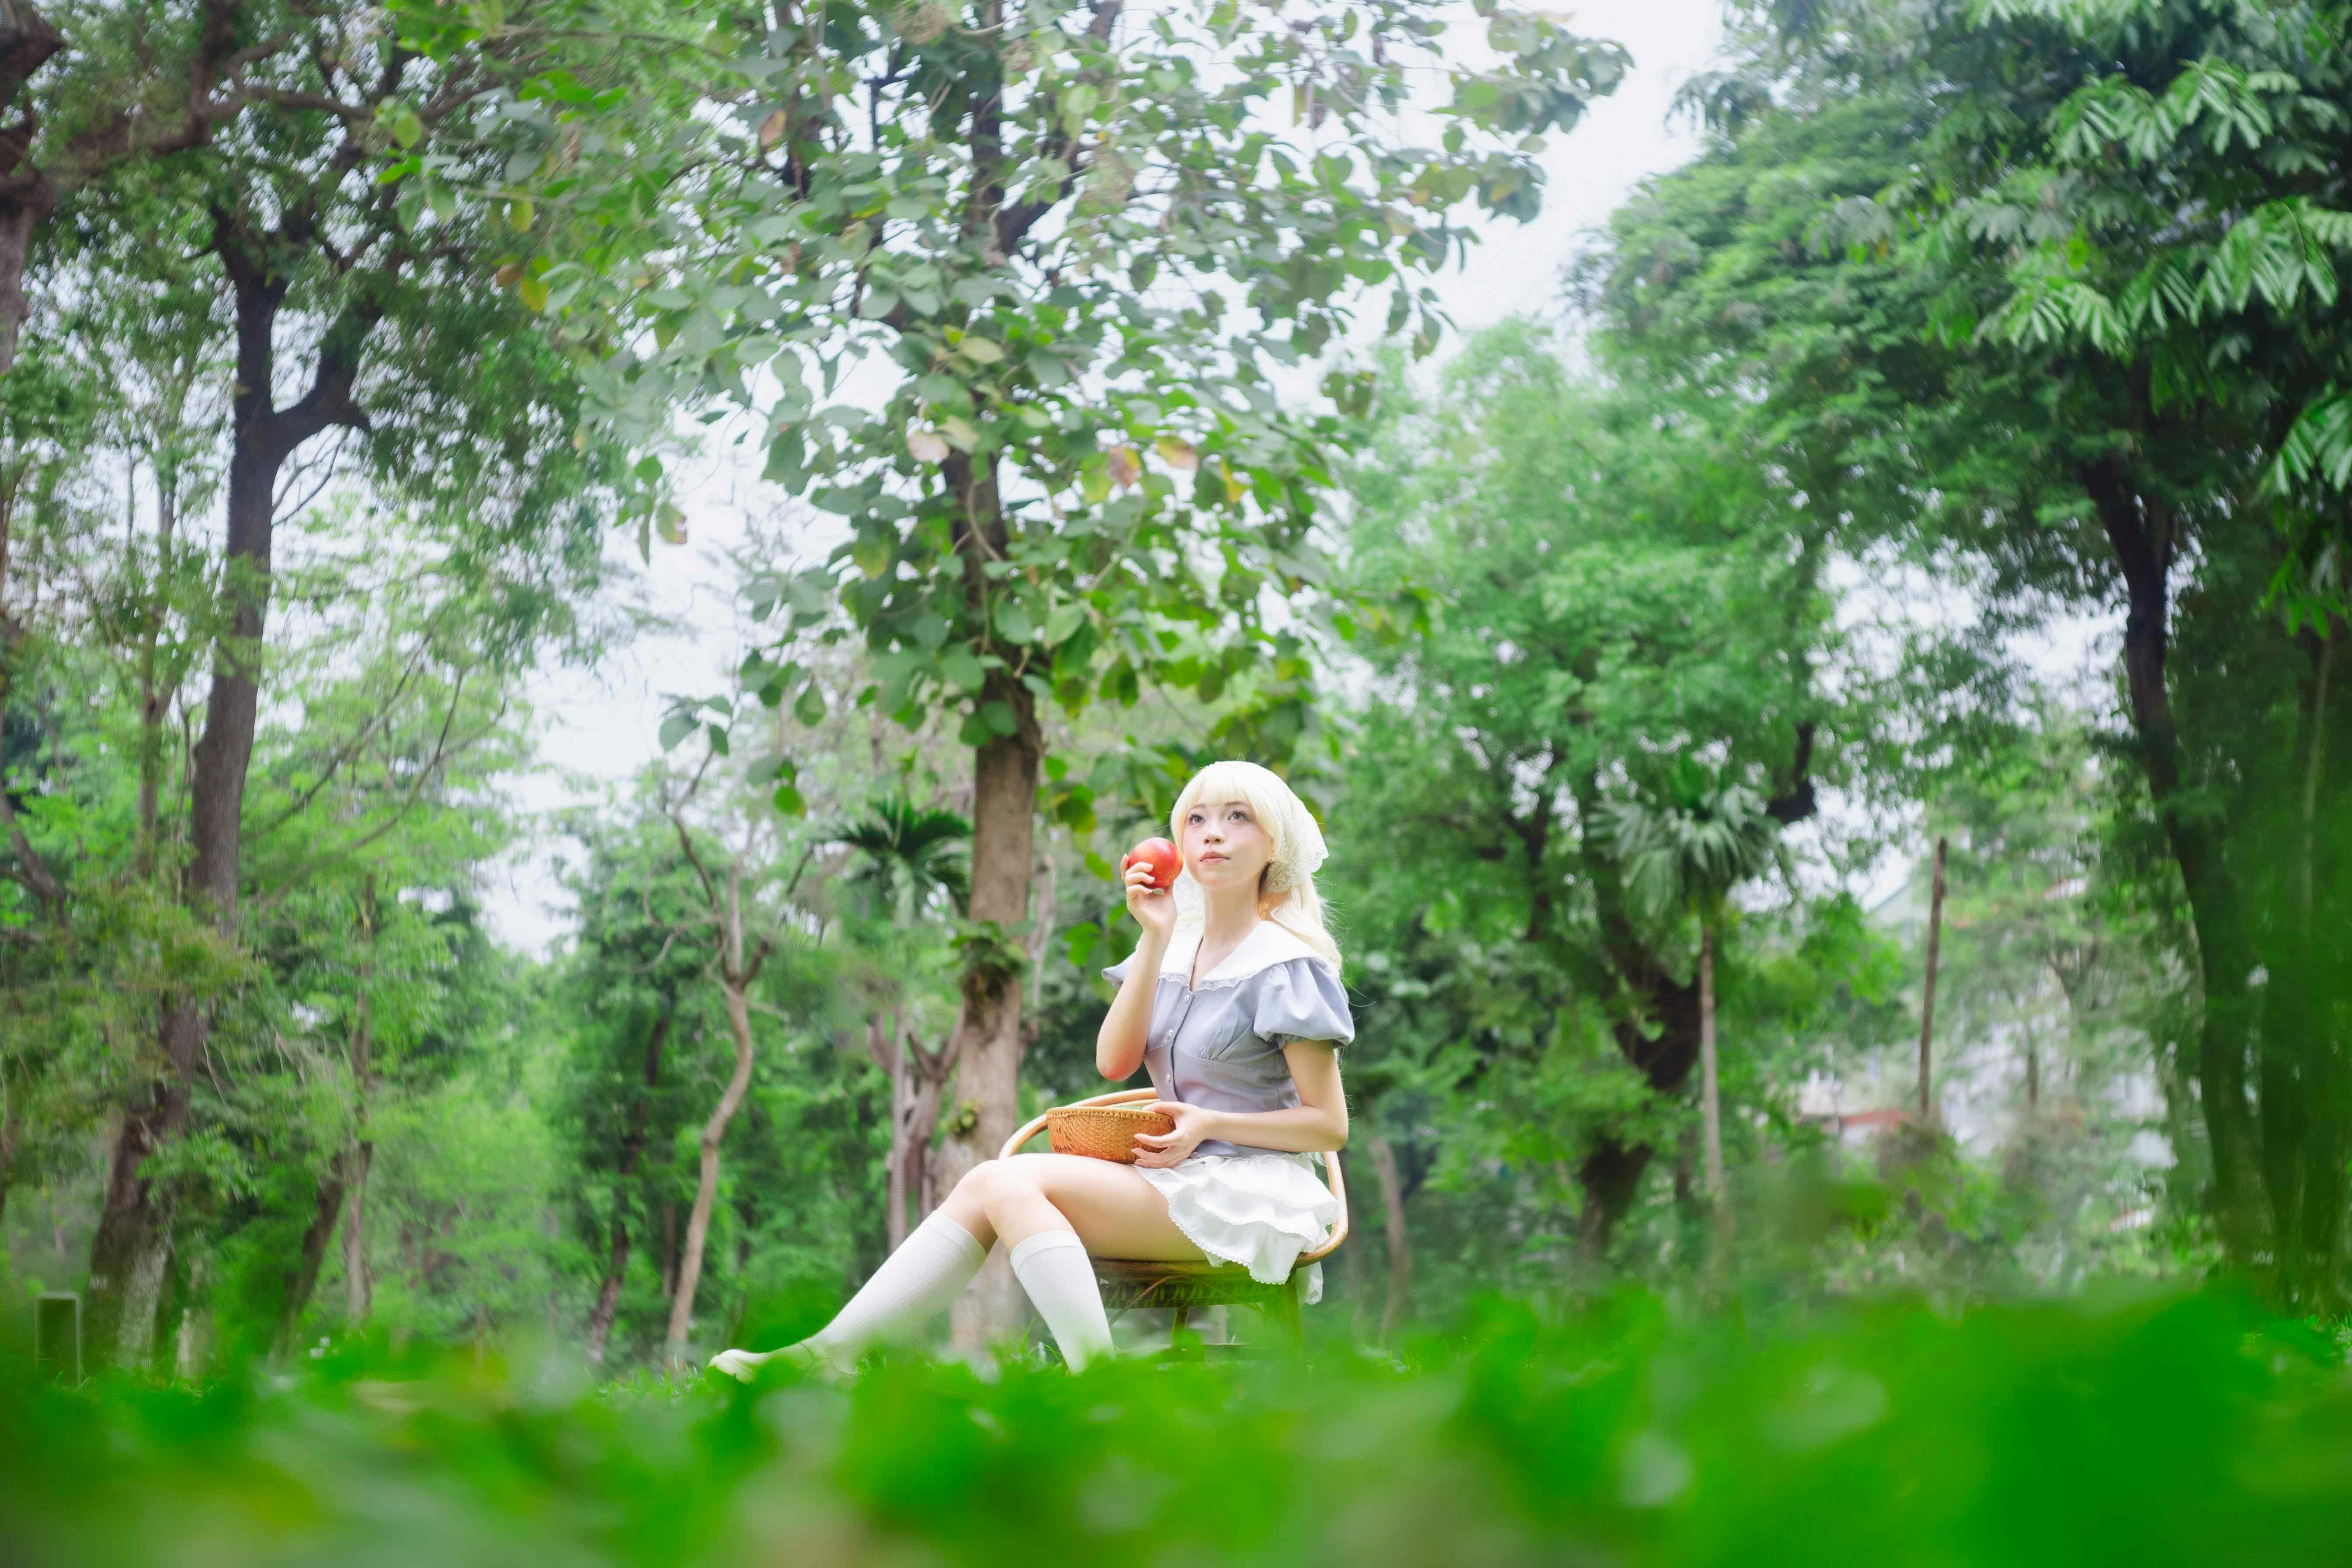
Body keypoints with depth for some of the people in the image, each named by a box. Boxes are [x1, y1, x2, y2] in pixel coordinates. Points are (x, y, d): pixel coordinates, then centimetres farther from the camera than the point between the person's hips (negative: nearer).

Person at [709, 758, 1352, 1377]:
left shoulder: (1287, 965, -5)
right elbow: (1114, 1062, -1)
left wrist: (1211, 1124, -17)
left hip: (1246, 1191, -7)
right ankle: (831, 1352, -20)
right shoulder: (1175, 950, 15)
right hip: (1171, 1182, 7)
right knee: (984, 1189, -14)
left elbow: (1330, 1126, -6)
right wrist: (1155, 940, -7)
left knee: (1010, 1183, -24)